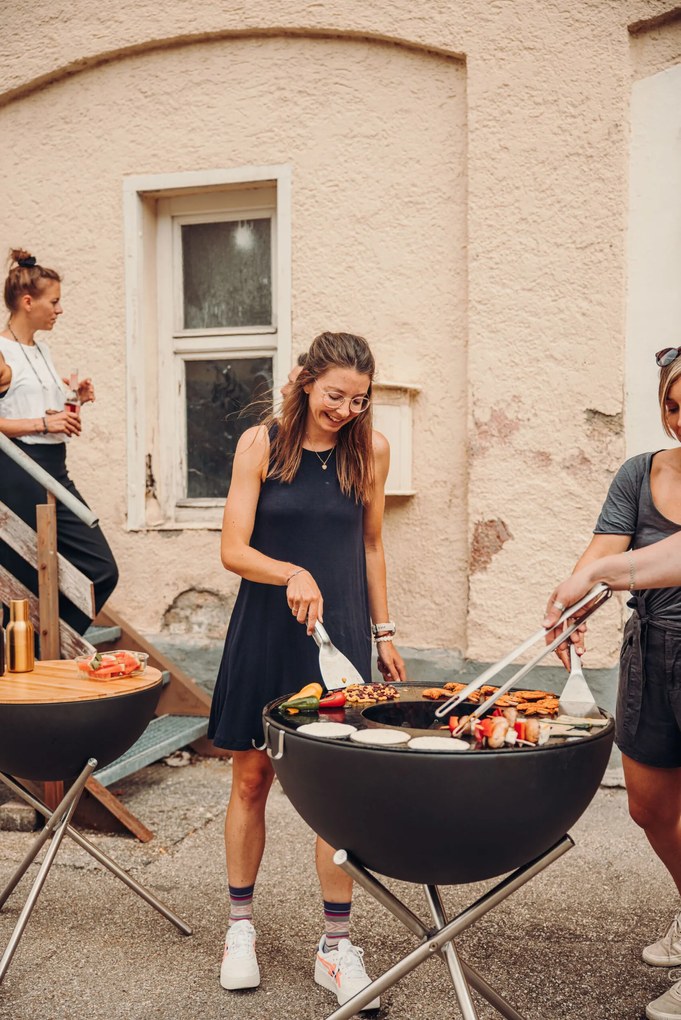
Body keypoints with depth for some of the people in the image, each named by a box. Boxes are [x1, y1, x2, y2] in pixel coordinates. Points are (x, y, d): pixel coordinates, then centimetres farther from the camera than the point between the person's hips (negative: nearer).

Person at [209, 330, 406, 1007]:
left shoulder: (370, 450, 2)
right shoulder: (261, 443, -5)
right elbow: (233, 550, -8)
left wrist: (383, 632, 14)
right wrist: (293, 574, -26)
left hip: (341, 632, 1)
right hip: (265, 632, -1)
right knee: (251, 777, 8)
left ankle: (336, 945, 14)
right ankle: (240, 925, 27)